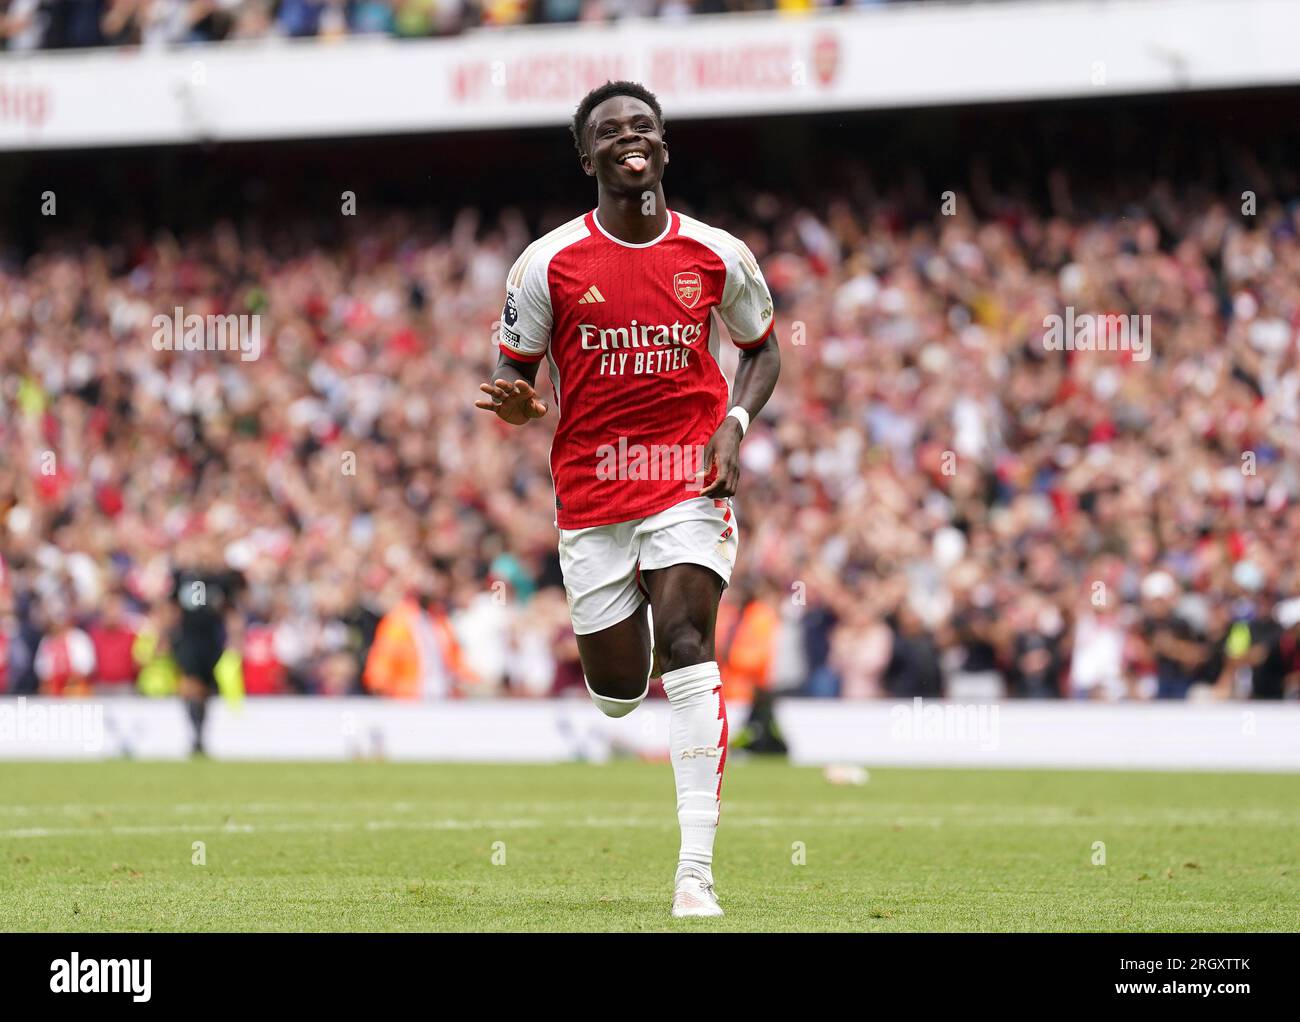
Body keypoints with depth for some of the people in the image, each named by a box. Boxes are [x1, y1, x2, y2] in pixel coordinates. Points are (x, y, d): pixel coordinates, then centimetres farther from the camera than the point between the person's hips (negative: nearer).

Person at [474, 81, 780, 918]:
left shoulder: (717, 257, 0)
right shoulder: (548, 265, -4)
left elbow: (763, 349, 16)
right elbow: (516, 376, 5)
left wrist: (735, 425, -3)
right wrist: (517, 405, -20)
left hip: (689, 482, -1)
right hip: (591, 492, 1)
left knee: (685, 644, -19)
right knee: (618, 691, 3)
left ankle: (697, 871, -21)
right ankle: (632, 641, 47)